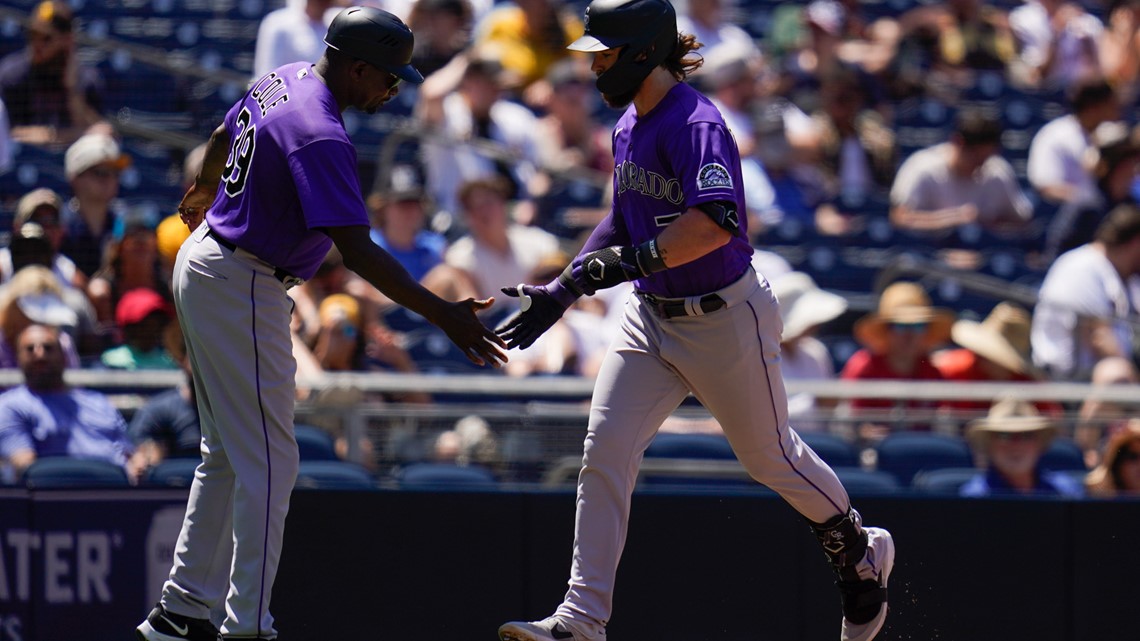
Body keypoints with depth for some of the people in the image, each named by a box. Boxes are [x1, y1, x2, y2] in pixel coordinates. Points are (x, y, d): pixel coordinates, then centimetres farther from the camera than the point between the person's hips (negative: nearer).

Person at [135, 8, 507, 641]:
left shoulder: (284, 80, 4)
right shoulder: (320, 137, -26)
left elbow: (224, 136, 25)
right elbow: (357, 252, -31)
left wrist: (204, 190, 47)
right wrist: (442, 314, -33)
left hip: (201, 261, 11)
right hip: (243, 292, -11)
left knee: (228, 455, 18)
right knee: (269, 464, -6)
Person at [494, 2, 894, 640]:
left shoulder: (696, 123, -22)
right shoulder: (629, 127, 6)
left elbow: (717, 220, -37)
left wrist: (636, 260, -40)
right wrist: (561, 291, 15)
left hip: (725, 318, -8)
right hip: (652, 318, 8)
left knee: (769, 455, 10)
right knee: (604, 453, -6)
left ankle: (861, 552, 37)